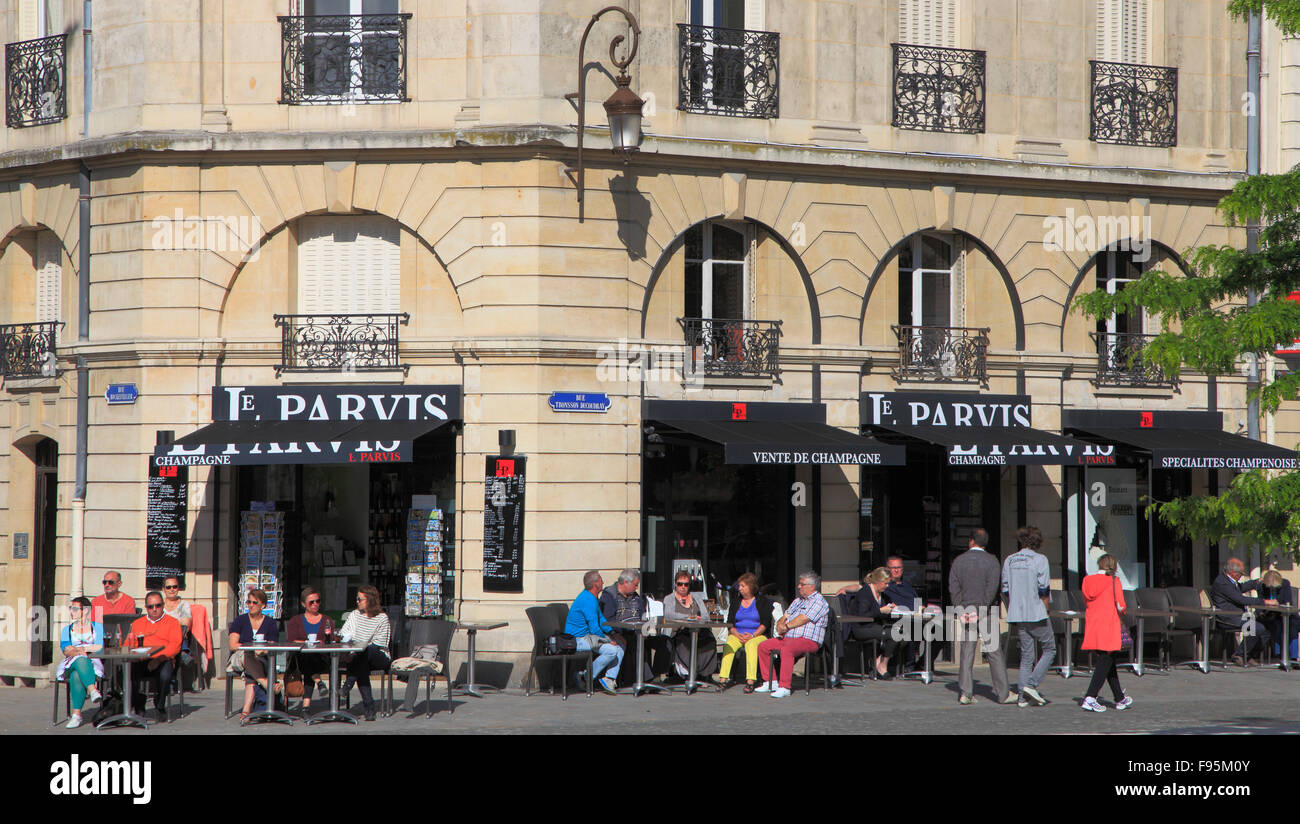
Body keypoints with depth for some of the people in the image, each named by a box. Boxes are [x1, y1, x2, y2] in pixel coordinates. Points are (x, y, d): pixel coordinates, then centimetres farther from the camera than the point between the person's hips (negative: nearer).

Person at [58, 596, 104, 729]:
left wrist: (76, 649, -7)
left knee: (76, 676, -37)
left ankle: (76, 713, -45)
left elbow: (100, 647, -2)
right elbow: (66, 650, 4)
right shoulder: (67, 630, 23)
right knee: (80, 660, -38)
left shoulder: (97, 627, 16)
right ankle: (92, 689, -55)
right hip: (71, 664, 1)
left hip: (93, 664, -1)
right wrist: (80, 651, -18)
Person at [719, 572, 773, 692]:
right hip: (737, 635, 3)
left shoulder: (762, 601, 7)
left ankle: (750, 681, -44)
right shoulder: (735, 602, 17)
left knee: (751, 645, -37)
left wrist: (753, 635, -16)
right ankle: (724, 679, -38)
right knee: (729, 645, -30)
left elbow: (766, 623, -2)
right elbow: (730, 623, 10)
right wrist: (737, 635, -10)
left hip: (757, 636, -3)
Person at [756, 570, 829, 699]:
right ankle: (770, 682, 1)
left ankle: (784, 687, -39)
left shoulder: (818, 601, -3)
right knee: (763, 646, -1)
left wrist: (786, 626, -4)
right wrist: (780, 624, -2)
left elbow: (803, 619, -13)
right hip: (788, 638, 9)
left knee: (786, 649, -38)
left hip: (808, 640, -9)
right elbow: (785, 617, 22)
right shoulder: (797, 601, 27)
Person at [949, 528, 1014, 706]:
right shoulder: (991, 561, -4)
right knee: (995, 653, 2)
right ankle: (1002, 693, 2)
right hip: (988, 613, -2)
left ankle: (965, 693, -1)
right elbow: (992, 589, -13)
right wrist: (980, 611, -12)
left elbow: (953, 587, -2)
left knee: (966, 654, 5)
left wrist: (960, 610, -6)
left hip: (965, 612, 2)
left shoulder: (958, 561, 4)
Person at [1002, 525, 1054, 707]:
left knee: (1026, 655, 11)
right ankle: (1032, 684, -5)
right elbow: (1044, 590, -10)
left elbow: (1005, 590, 9)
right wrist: (1045, 611, 3)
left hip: (1017, 615, 5)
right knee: (1049, 649, 9)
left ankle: (1023, 697, 5)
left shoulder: (1009, 561, 8)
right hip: (1036, 614, -5)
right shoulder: (1039, 559, -7)